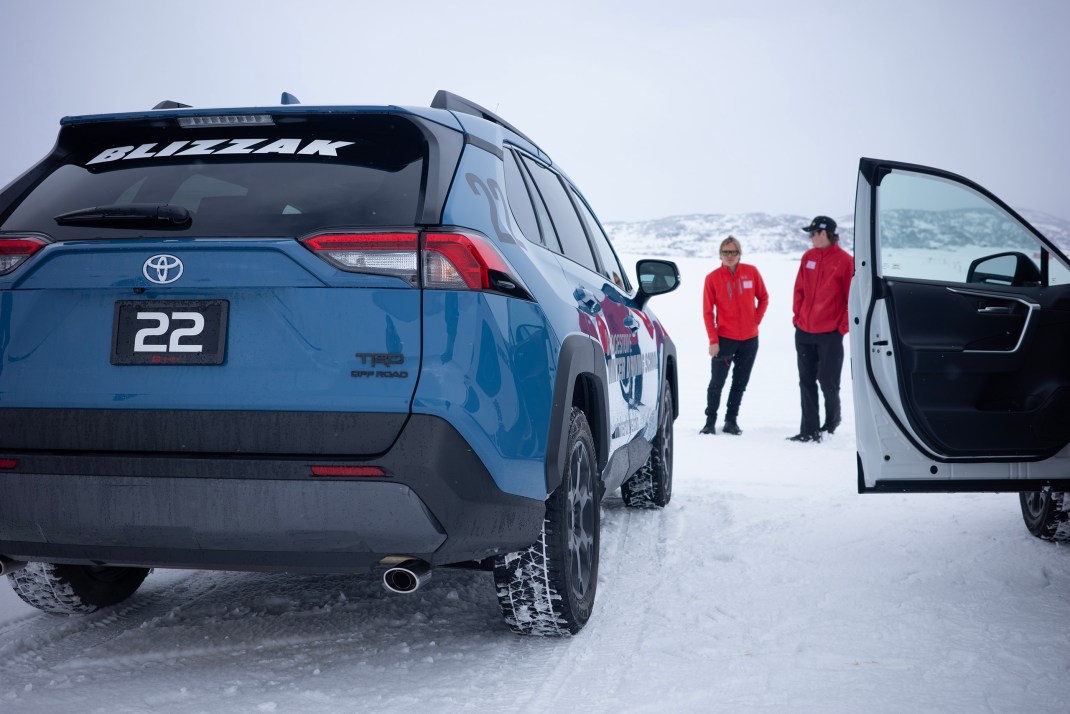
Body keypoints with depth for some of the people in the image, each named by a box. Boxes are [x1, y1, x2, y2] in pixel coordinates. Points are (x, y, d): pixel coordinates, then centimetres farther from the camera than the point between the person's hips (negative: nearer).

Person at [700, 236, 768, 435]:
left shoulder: (751, 272, -1)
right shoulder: (713, 278, -6)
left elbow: (763, 298, 12)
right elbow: (708, 312, -4)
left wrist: (756, 319, -1)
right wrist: (713, 340, -9)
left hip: (749, 339, 3)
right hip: (724, 339, -2)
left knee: (740, 383, 9)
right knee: (717, 383, -1)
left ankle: (731, 420, 18)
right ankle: (710, 422, 8)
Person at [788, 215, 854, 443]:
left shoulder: (845, 261, -9)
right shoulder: (808, 257, 7)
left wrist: (843, 326, -9)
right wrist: (797, 315, 5)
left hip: (830, 333, -5)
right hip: (804, 331, 5)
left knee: (828, 381, 2)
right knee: (806, 382, 5)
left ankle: (832, 422, 26)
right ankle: (809, 430, 8)